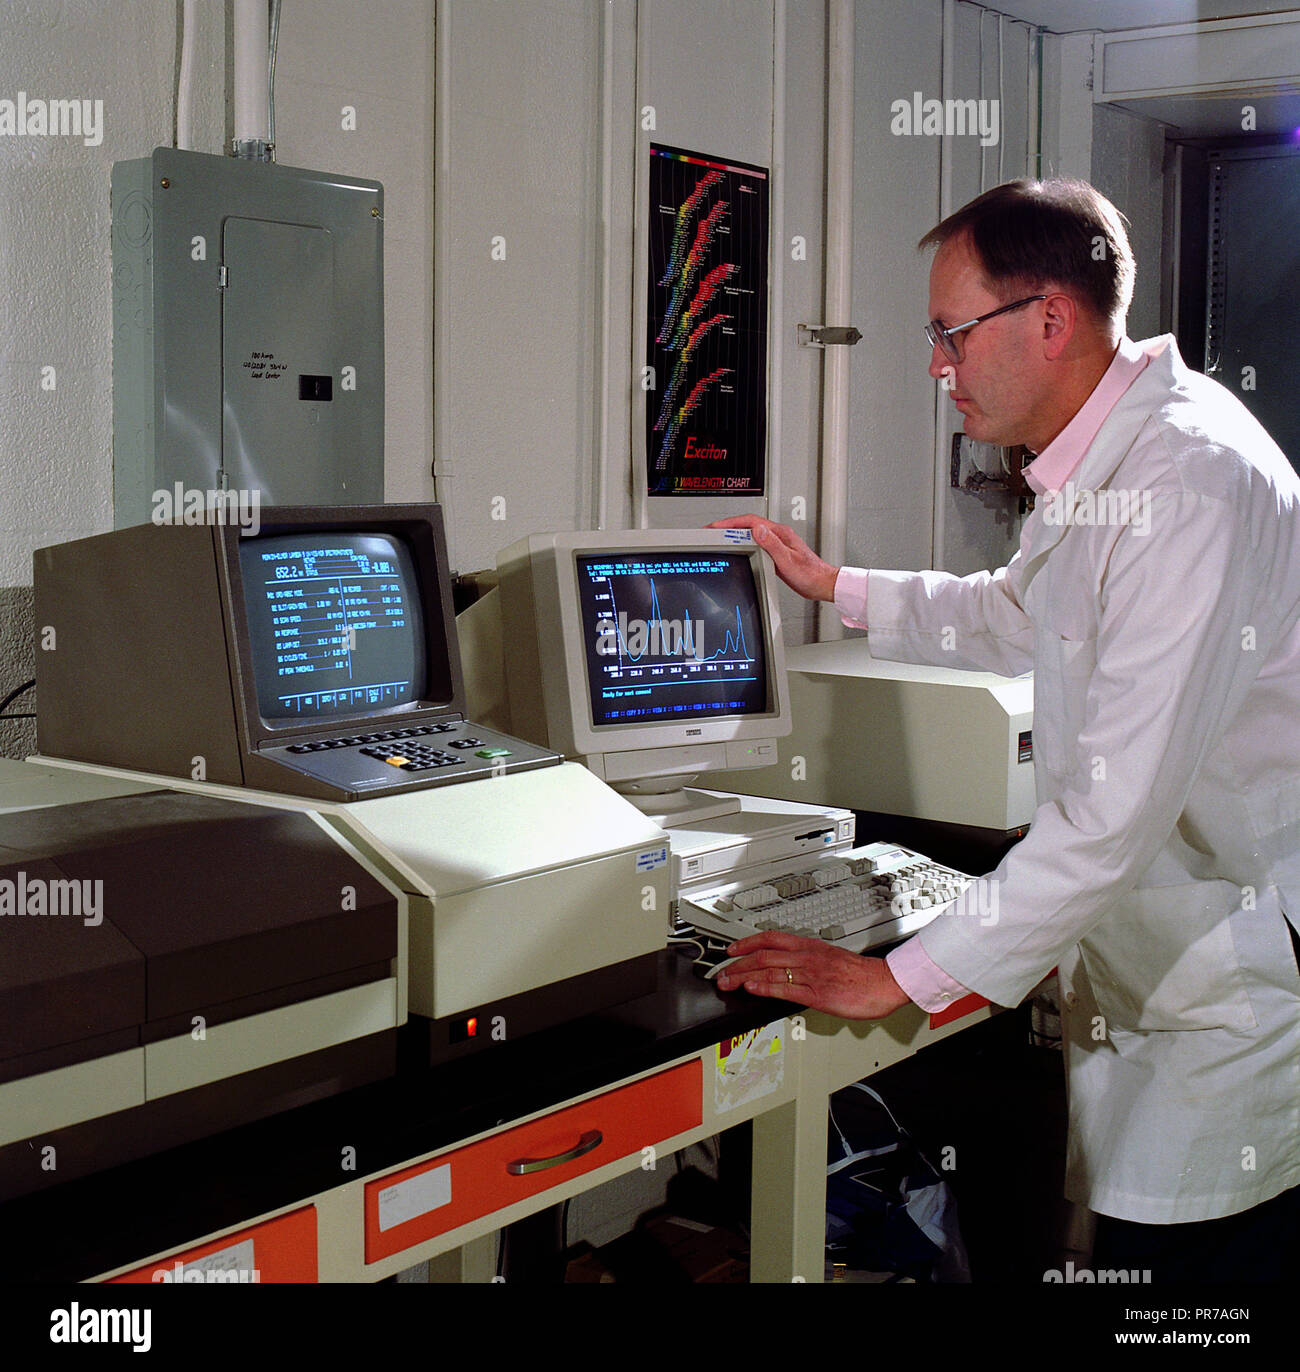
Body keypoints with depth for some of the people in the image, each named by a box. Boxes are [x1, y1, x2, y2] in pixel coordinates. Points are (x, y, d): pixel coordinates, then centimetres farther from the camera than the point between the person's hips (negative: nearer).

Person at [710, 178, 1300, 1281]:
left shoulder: (1190, 486, -25)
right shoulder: (1095, 463, 9)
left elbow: (1118, 810, -29)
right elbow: (1015, 618, 30)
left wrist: (902, 977, -23)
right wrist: (833, 586, 29)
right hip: (1150, 979, 9)